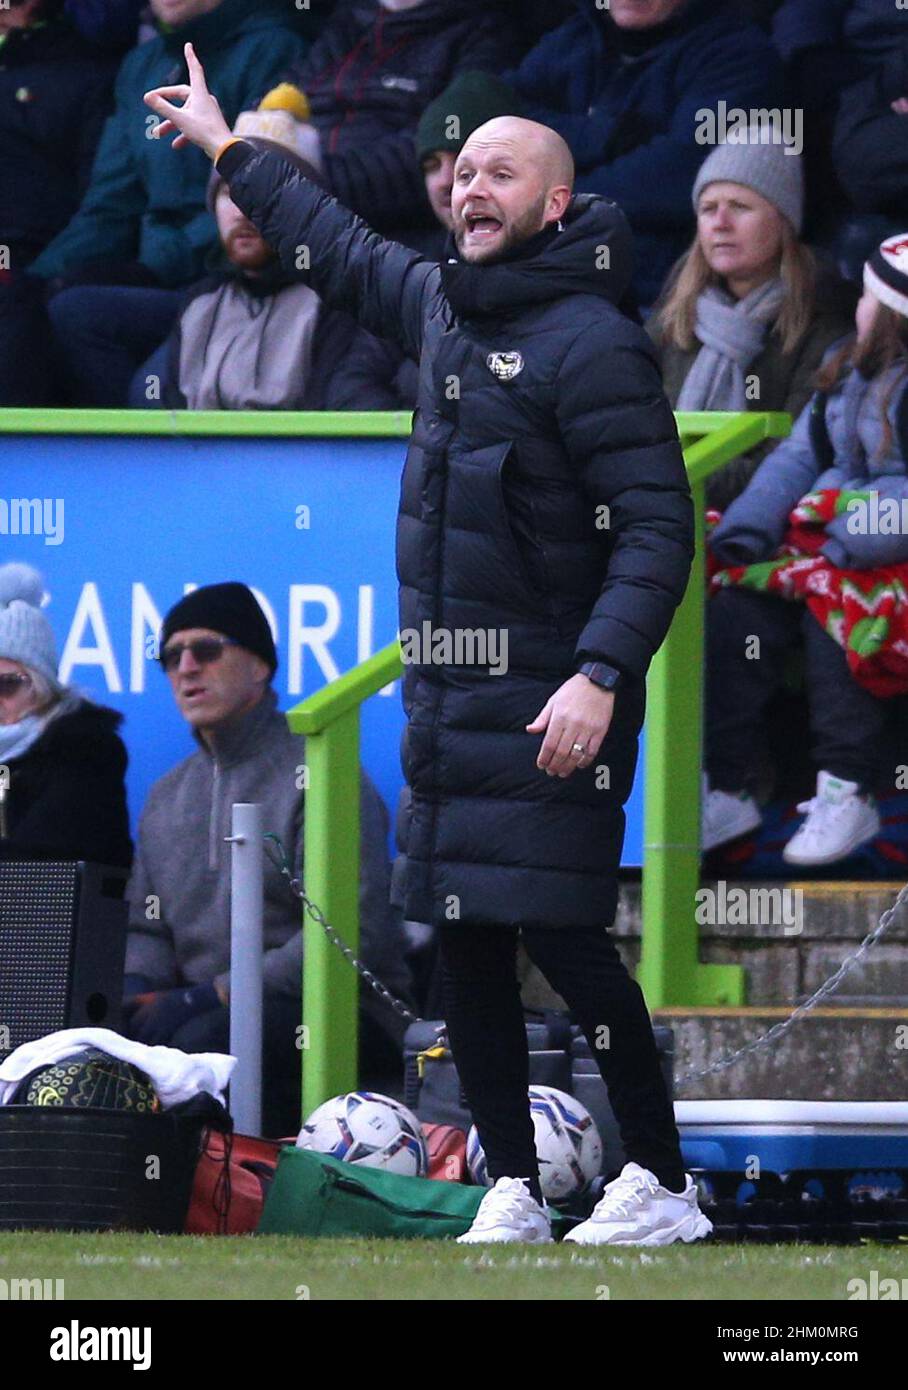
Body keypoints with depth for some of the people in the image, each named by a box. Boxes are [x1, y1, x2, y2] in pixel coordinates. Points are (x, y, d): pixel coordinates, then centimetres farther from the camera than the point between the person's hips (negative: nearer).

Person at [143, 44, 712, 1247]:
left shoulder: (591, 343, -13)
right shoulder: (441, 305, 12)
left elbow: (659, 528, -17)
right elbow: (343, 249, 34)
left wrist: (602, 676, -27)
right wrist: (225, 149, 43)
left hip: (547, 703, -8)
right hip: (446, 696, 8)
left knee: (560, 932, -13)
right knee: (465, 941, 6)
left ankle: (662, 1184, -7)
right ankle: (511, 1191, 12)